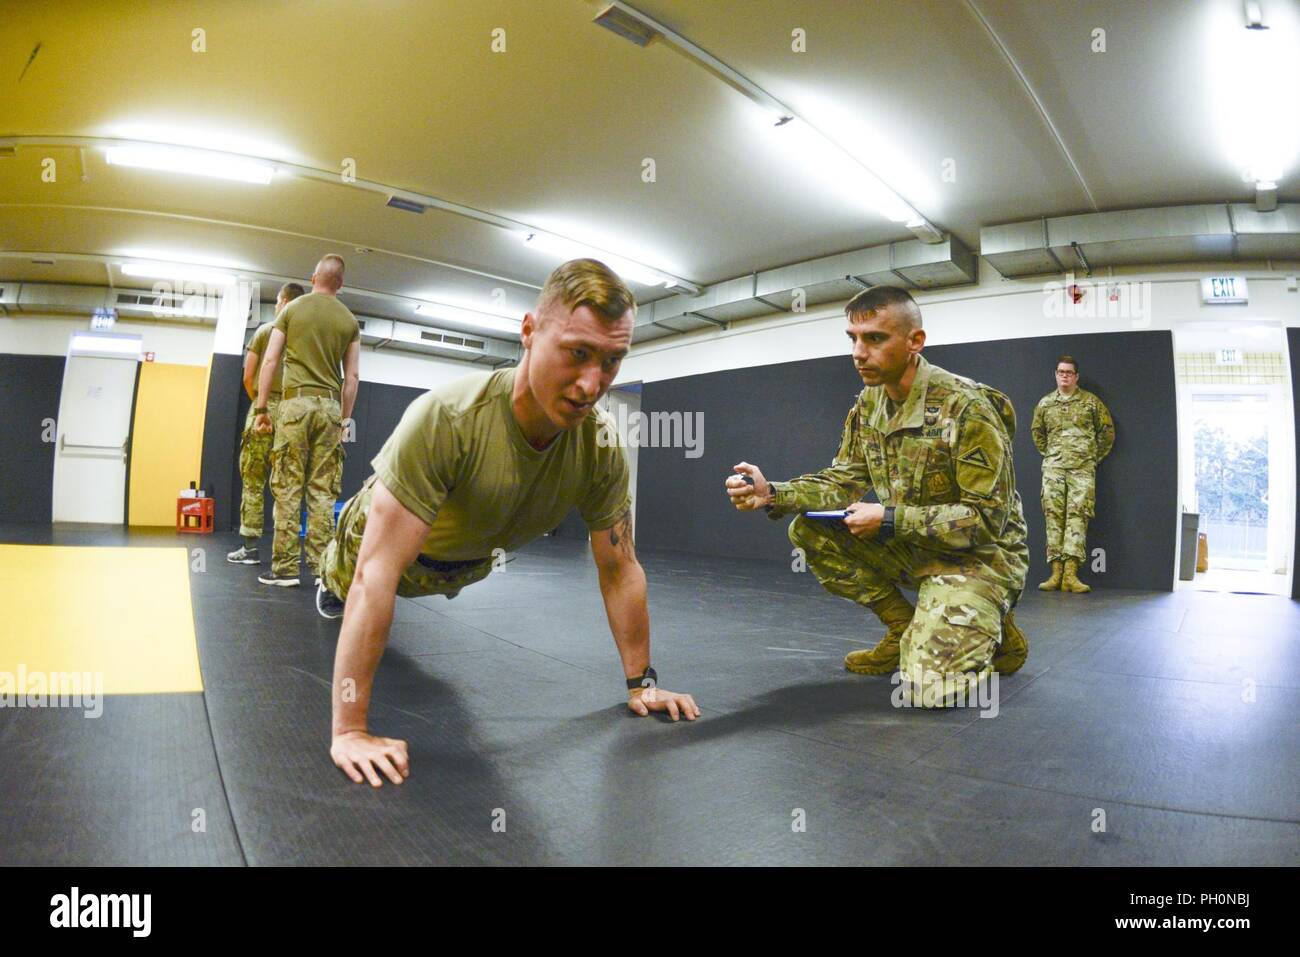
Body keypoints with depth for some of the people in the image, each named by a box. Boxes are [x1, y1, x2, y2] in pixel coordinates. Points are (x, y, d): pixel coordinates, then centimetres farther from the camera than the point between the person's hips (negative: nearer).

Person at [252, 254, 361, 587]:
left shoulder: (291, 310, 6)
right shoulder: (349, 320, 10)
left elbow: (270, 361, 2)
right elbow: (352, 377, 9)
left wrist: (261, 408, 6)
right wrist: (344, 419, 15)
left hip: (296, 401, -2)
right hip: (330, 406, 2)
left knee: (288, 487, -1)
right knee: (323, 489, 3)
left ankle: (285, 566, -1)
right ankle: (320, 565, 4)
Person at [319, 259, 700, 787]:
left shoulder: (603, 447, -33)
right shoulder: (447, 417, -47)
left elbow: (619, 568, -20)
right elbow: (378, 574, -47)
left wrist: (642, 682, -16)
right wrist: (350, 730, -47)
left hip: (466, 561, 5)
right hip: (381, 538, -4)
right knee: (347, 581, 30)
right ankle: (331, 579, 66)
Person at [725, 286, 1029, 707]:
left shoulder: (966, 408, -23)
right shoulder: (868, 403, -1)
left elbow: (987, 519, -23)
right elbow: (844, 482, -2)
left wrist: (889, 520, -27)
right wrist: (772, 494, -19)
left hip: (979, 552, -7)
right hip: (911, 545, 7)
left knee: (928, 686, -23)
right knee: (809, 531, -9)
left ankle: (990, 631, 12)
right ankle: (905, 628, 4)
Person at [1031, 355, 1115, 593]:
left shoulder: (1091, 401, 7)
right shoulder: (1045, 403, 12)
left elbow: (1107, 430, 12)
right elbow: (1037, 431, 24)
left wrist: (1095, 456, 9)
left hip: (1083, 468, -2)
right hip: (1053, 468, 2)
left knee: (1077, 516, -10)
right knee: (1054, 517, -3)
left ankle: (1070, 574, -15)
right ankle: (1056, 573, -2)